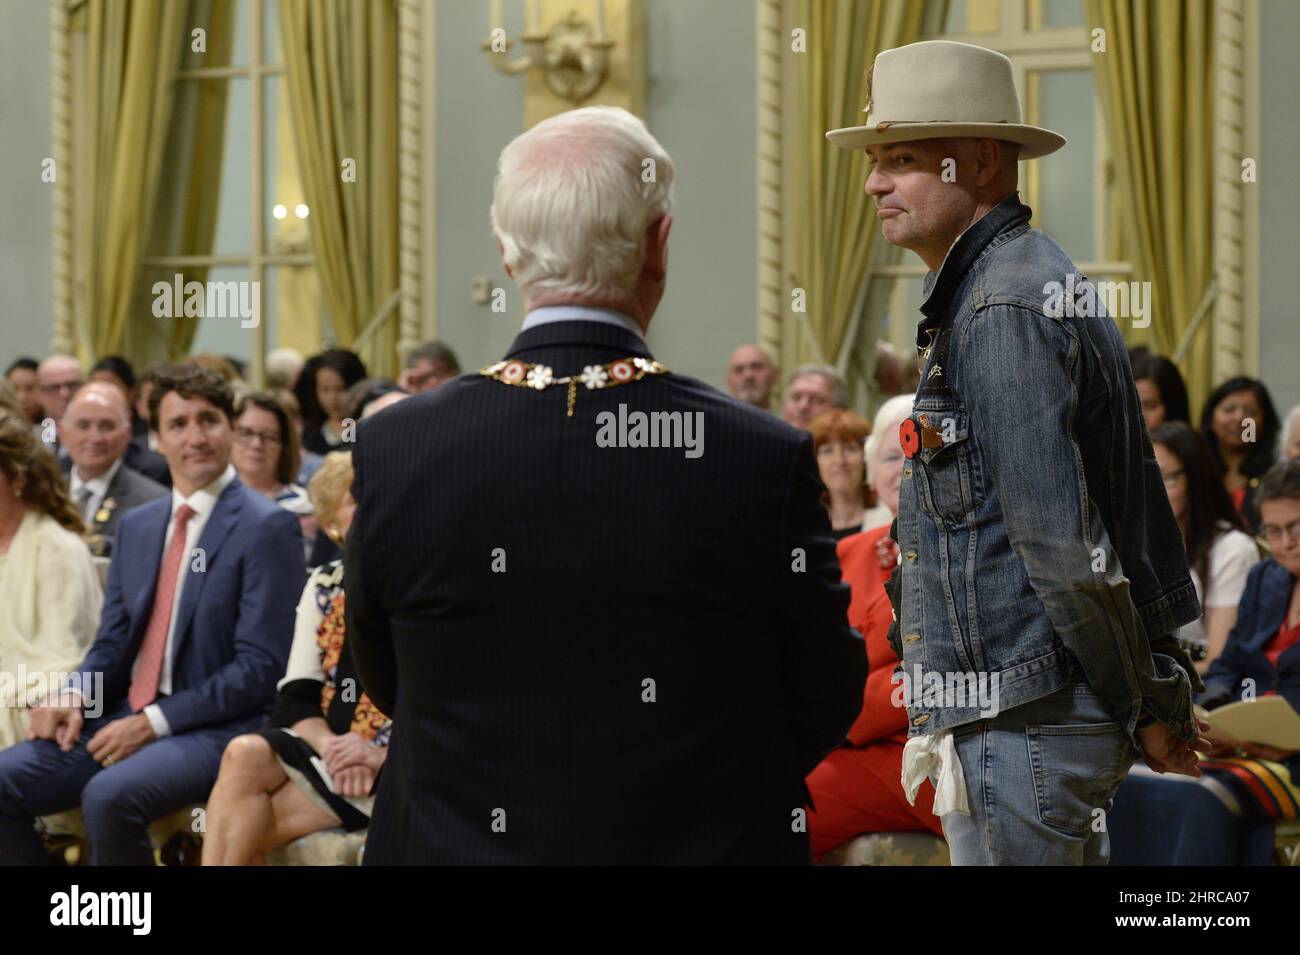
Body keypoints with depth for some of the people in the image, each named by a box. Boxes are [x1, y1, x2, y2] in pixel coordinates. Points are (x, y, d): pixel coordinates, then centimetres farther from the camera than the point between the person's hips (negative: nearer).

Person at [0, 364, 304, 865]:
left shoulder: (266, 528, -6)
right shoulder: (136, 526, 16)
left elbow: (261, 666, -11)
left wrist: (155, 722, -17)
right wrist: (74, 695, -5)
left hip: (214, 729, -7)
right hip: (125, 719, 7)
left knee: (109, 796, -33)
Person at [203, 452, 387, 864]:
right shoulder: (325, 586, 12)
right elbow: (296, 696, 6)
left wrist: (381, 755, -23)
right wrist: (331, 748, -15)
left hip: (402, 768, -5)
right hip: (328, 745, 5)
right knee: (245, 754, -27)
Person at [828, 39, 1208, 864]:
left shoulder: (1006, 309, -17)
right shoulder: (1036, 286, 17)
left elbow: (1062, 542, -21)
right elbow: (1142, 506, 20)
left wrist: (1145, 707, -13)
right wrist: (1163, 688, 18)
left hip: (1020, 728, -10)